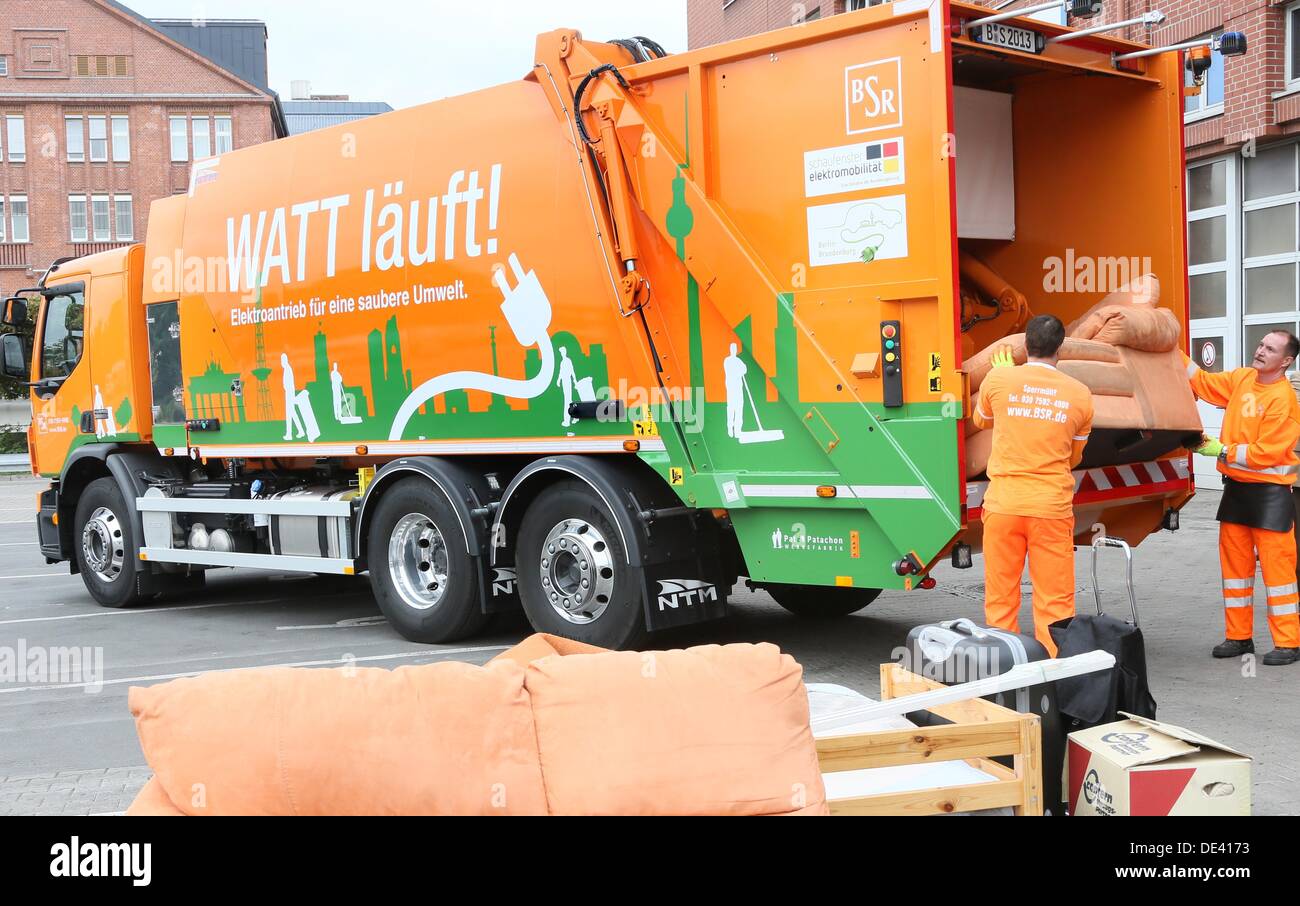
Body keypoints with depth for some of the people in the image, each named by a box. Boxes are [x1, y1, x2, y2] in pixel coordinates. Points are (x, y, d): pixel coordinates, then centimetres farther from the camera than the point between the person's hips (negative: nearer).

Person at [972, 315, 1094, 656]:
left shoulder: (999, 380, -1)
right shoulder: (1080, 395, 2)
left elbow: (980, 420, 21)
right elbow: (1074, 458, 15)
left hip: (1003, 504, 0)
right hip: (1053, 508, 0)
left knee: (1000, 599, 8)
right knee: (1054, 602, 5)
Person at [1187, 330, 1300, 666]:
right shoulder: (1242, 378, 5)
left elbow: (1266, 452, -19)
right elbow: (1202, 382, 13)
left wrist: (1223, 451, -16)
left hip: (1269, 490, -7)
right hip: (1236, 485, 7)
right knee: (1234, 561, 11)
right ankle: (1239, 637, 20)